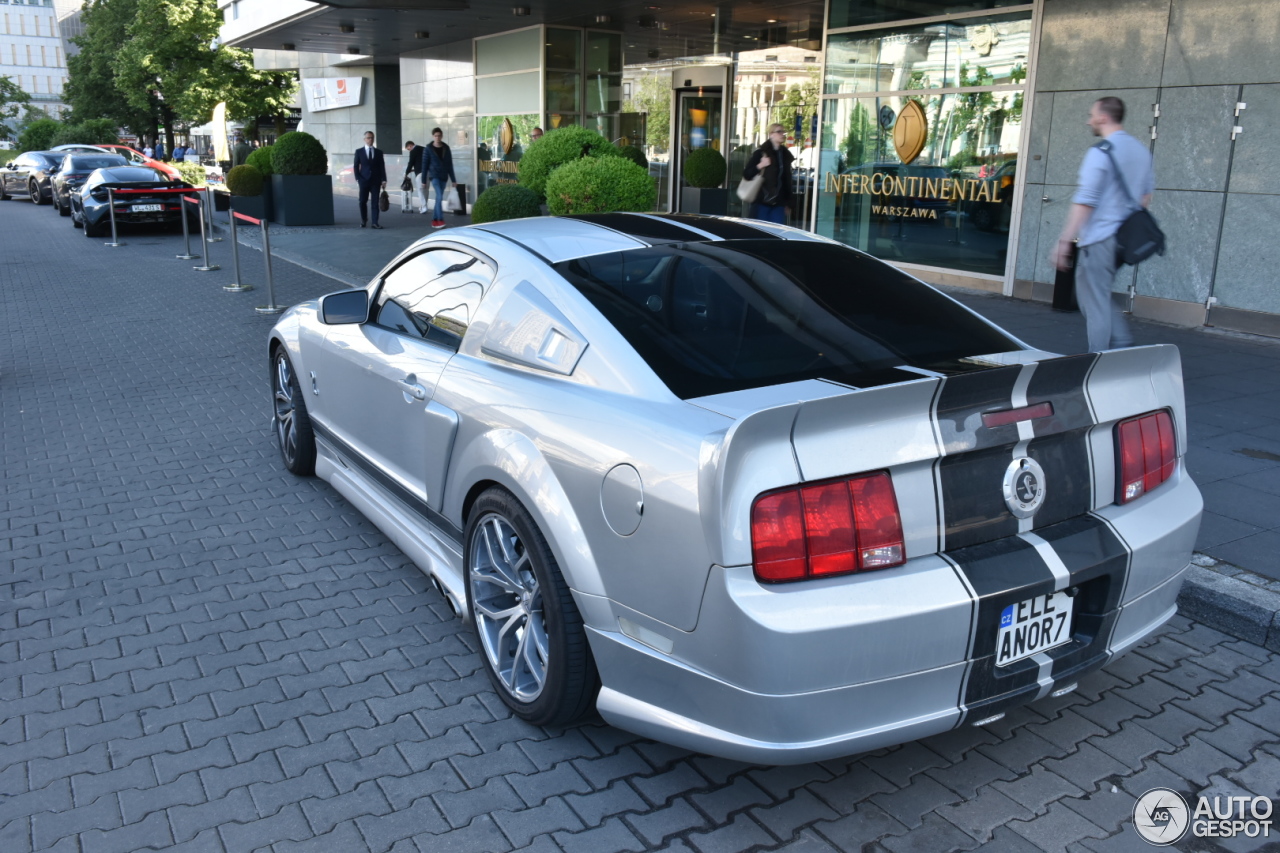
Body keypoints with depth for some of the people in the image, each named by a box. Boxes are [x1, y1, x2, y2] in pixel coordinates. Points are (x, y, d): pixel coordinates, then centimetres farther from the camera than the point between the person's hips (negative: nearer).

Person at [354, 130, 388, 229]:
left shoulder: (378, 152, 9)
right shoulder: (359, 151, 6)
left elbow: (382, 167, 6)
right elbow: (356, 166, 5)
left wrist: (383, 180, -1)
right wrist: (357, 178, -6)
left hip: (375, 181, 1)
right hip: (364, 180, -1)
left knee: (375, 202, -3)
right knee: (363, 201, 2)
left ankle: (375, 222, -2)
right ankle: (363, 220, 18)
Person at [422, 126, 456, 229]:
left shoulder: (446, 148, 7)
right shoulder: (429, 148, -2)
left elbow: (450, 165, 9)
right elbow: (425, 164, -1)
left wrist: (453, 179, 7)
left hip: (443, 177, 4)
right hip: (434, 175, -4)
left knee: (439, 198, 7)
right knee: (439, 196, -17)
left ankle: (434, 220, 15)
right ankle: (440, 220, -17)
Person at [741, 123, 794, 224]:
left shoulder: (786, 155, 13)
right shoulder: (760, 153, -2)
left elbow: (787, 180, 17)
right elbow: (746, 174, -4)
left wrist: (787, 203, 17)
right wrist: (760, 166, -20)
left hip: (778, 204, 4)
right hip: (761, 202, -4)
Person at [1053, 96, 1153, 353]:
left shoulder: (1100, 153, -13)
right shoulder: (1141, 151, 13)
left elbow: (1084, 201, -18)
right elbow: (1146, 195, 20)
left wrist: (1065, 240, -17)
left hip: (1099, 238, -8)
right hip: (1124, 239, 8)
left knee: (1094, 301, -2)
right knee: (1099, 296, 20)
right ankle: (1122, 344, 14)